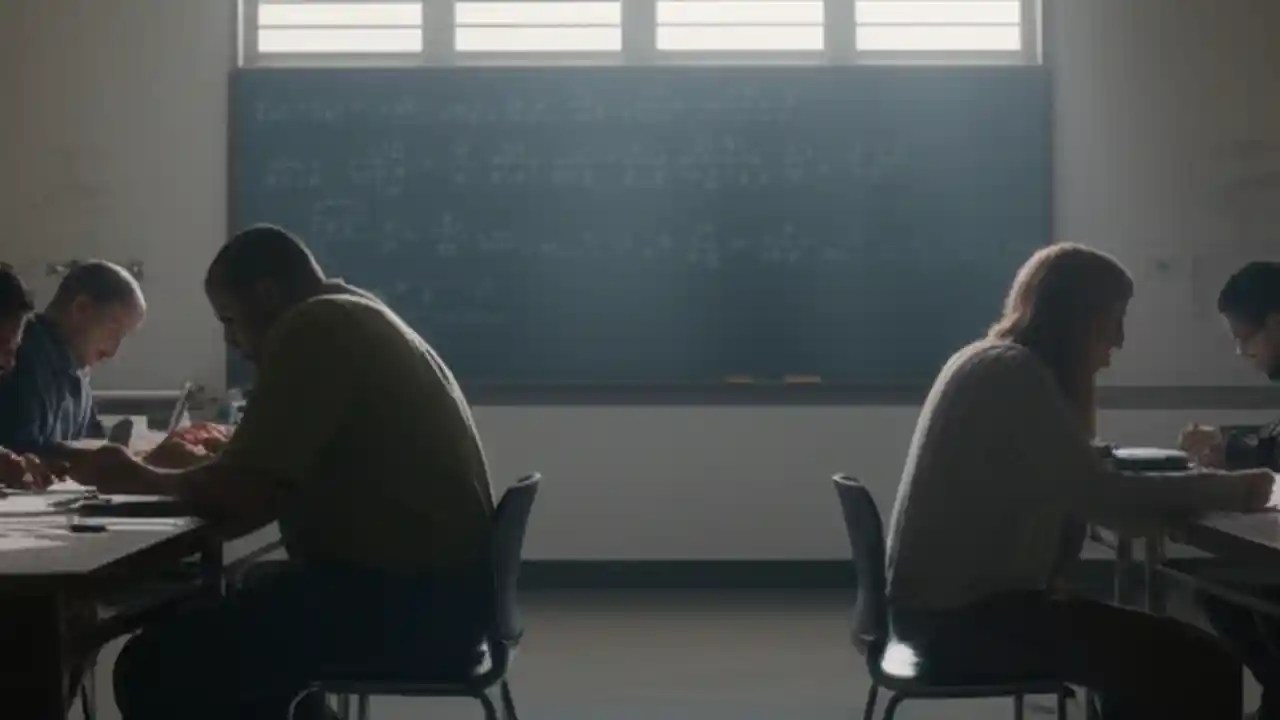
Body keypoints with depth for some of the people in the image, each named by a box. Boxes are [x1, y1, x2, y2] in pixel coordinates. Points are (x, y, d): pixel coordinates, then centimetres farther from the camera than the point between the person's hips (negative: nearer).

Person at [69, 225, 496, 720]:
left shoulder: (312, 329, -11)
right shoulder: (352, 322, 21)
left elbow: (241, 493, -16)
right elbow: (277, 478, 27)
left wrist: (145, 480, 2)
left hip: (407, 600, -11)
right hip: (431, 589, 11)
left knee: (156, 668, -14)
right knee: (235, 631, 28)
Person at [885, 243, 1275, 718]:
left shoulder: (994, 364, 16)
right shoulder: (1011, 371, -14)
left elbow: (1075, 492, 15)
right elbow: (1099, 495, -22)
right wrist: (1230, 489, -11)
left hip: (958, 599, 10)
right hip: (961, 615, -10)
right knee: (1198, 668, -14)